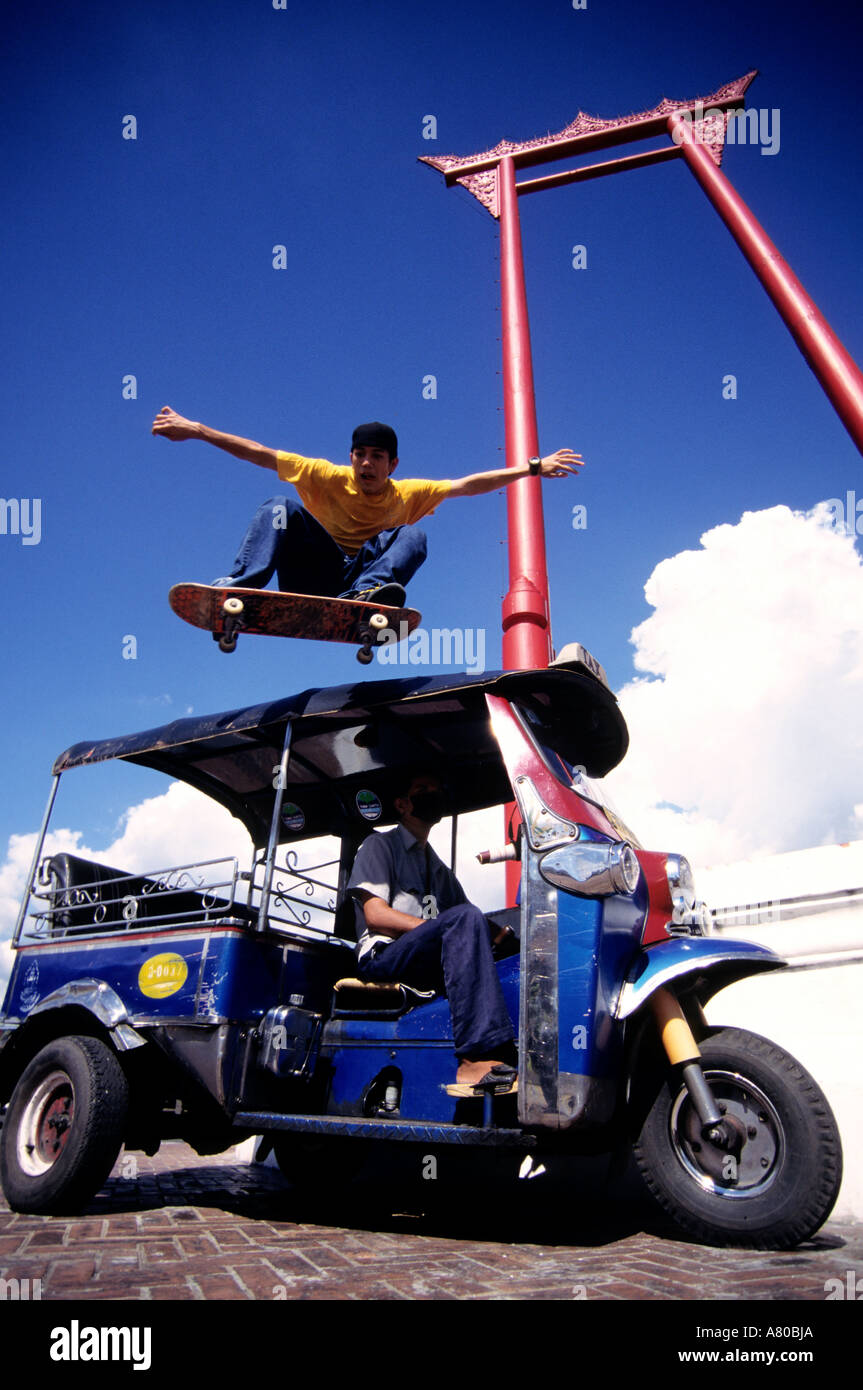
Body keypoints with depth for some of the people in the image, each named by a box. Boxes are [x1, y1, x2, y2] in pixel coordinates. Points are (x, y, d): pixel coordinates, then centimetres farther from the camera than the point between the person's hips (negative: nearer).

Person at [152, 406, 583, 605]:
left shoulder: (409, 495, 8)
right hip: (316, 571, 0)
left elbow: (469, 484, 2)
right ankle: (238, 588, -40)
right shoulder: (328, 478, 4)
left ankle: (368, 591, -48)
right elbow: (260, 454, -1)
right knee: (280, 509, -21)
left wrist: (532, 468, -5)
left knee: (412, 536, -20)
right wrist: (196, 430, -6)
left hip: (364, 569, 1)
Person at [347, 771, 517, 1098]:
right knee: (465, 918, -32)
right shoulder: (380, 845, 14)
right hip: (382, 957, -6)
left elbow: (467, 924, 19)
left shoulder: (441, 870, 33)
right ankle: (477, 1059, -43)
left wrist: (490, 931, -4)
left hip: (433, 968, 6)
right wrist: (438, 927, -12)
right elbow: (375, 915, -2)